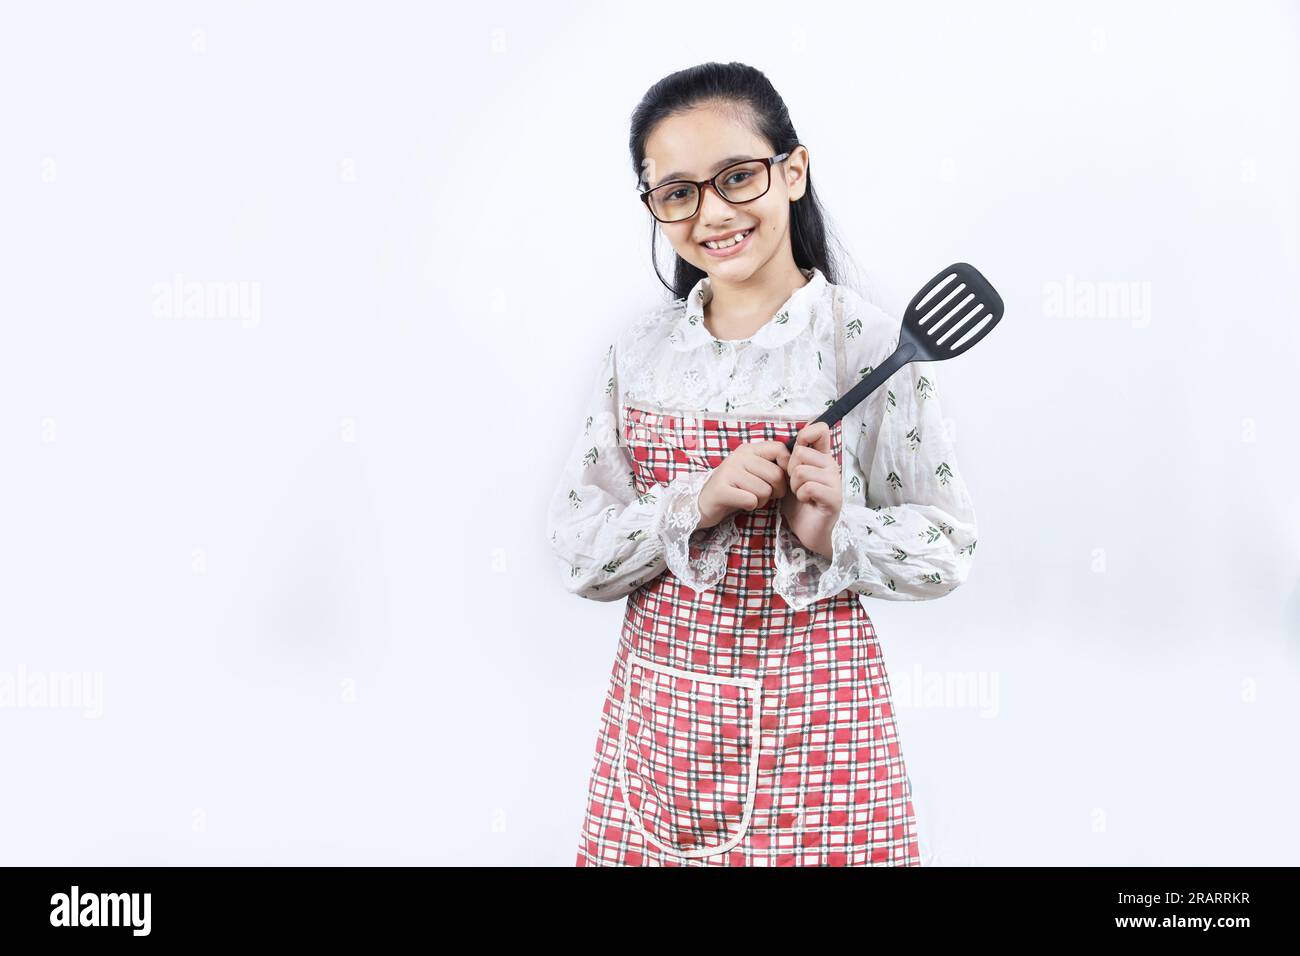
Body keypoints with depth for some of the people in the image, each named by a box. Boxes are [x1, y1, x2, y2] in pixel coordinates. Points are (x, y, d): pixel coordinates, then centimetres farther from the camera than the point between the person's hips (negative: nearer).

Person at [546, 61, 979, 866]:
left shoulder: (869, 341, -7)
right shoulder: (640, 352, 3)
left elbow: (947, 547, -4)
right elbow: (578, 551, -1)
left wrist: (837, 533, -22)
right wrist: (696, 506, -17)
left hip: (814, 717, -3)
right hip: (659, 719, 3)